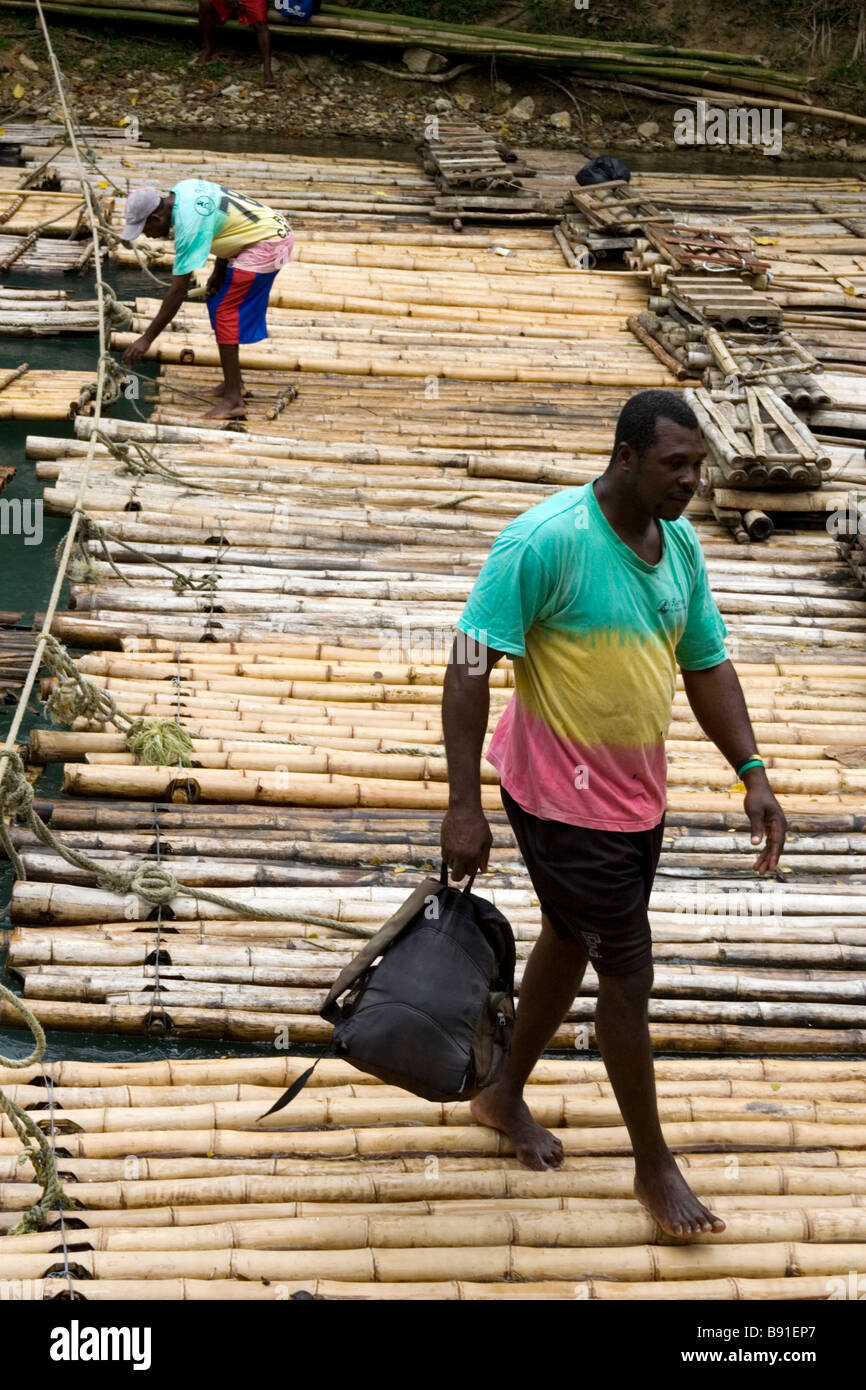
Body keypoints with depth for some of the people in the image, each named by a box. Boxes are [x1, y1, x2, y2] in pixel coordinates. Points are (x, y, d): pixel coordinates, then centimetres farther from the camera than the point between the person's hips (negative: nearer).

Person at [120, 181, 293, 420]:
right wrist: (219, 271, 7)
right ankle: (234, 381, 25)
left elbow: (178, 292, -23)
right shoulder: (184, 188, 0)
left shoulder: (188, 225, -24)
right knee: (217, 301, 15)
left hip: (266, 245, -10)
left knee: (225, 312, -10)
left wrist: (147, 338, -18)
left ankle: (233, 400, -10)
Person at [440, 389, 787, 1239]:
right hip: (566, 802, -8)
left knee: (571, 945, 22)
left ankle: (505, 1095, 44)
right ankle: (654, 1165, 19)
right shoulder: (546, 540, -23)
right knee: (629, 974, 1)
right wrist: (463, 806, -25)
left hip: (637, 795, 8)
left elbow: (707, 665, 11)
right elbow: (469, 666, -22)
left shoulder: (680, 543, 2)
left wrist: (752, 774, 1)